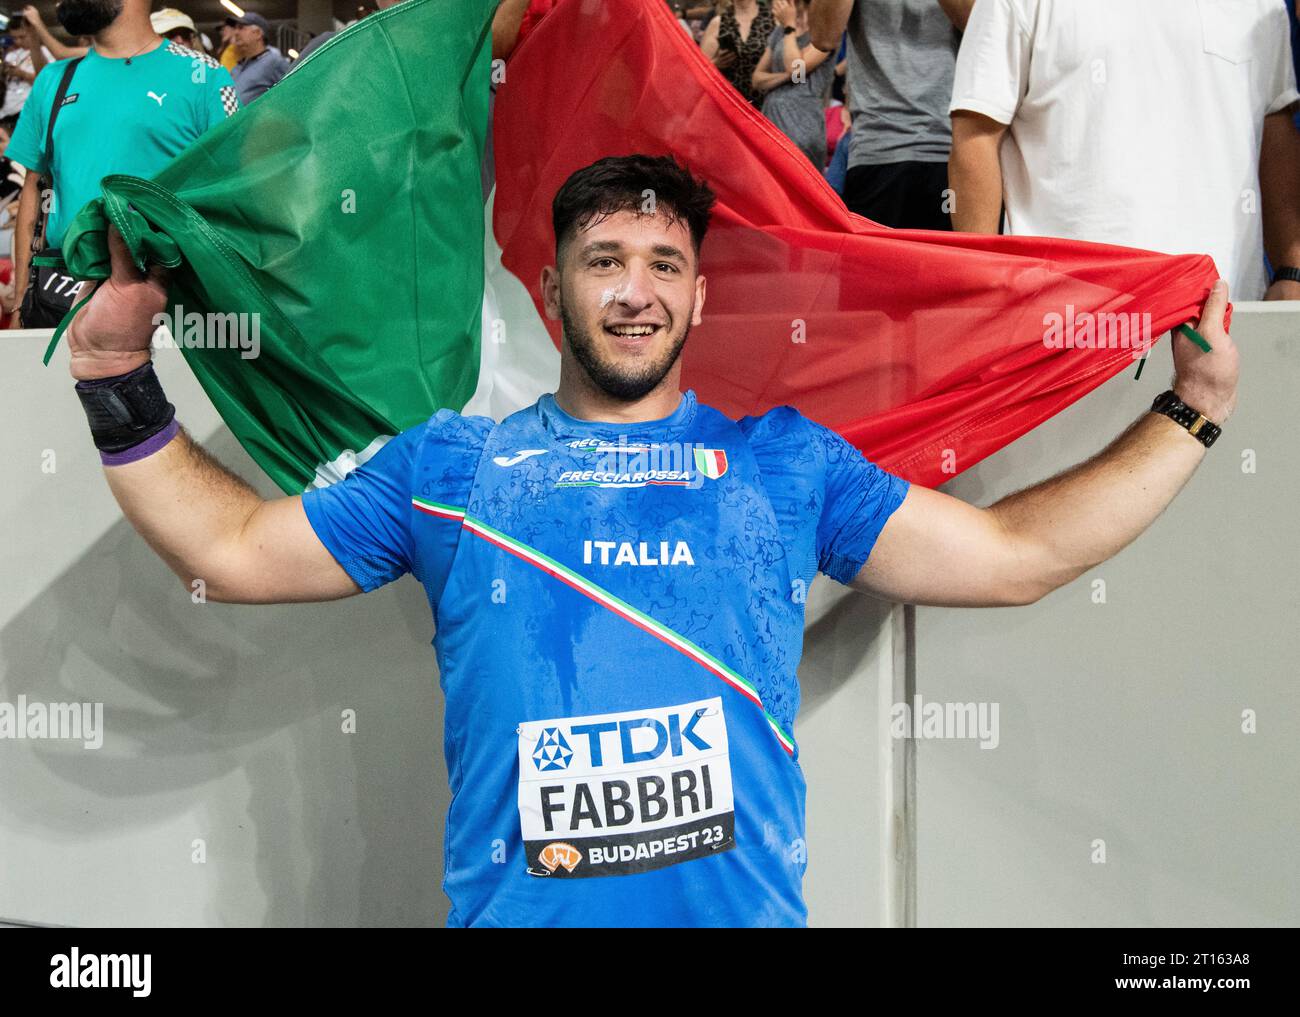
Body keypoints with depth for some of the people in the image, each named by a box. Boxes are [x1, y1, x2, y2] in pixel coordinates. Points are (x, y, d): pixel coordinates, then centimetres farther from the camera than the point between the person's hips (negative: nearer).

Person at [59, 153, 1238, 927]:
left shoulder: (785, 457, 12)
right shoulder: (449, 462, 13)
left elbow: (1013, 553, 11)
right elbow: (232, 548, 14)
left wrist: (1189, 413, 10)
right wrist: (121, 383, 8)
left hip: (744, 904, 0)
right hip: (513, 902, 0)